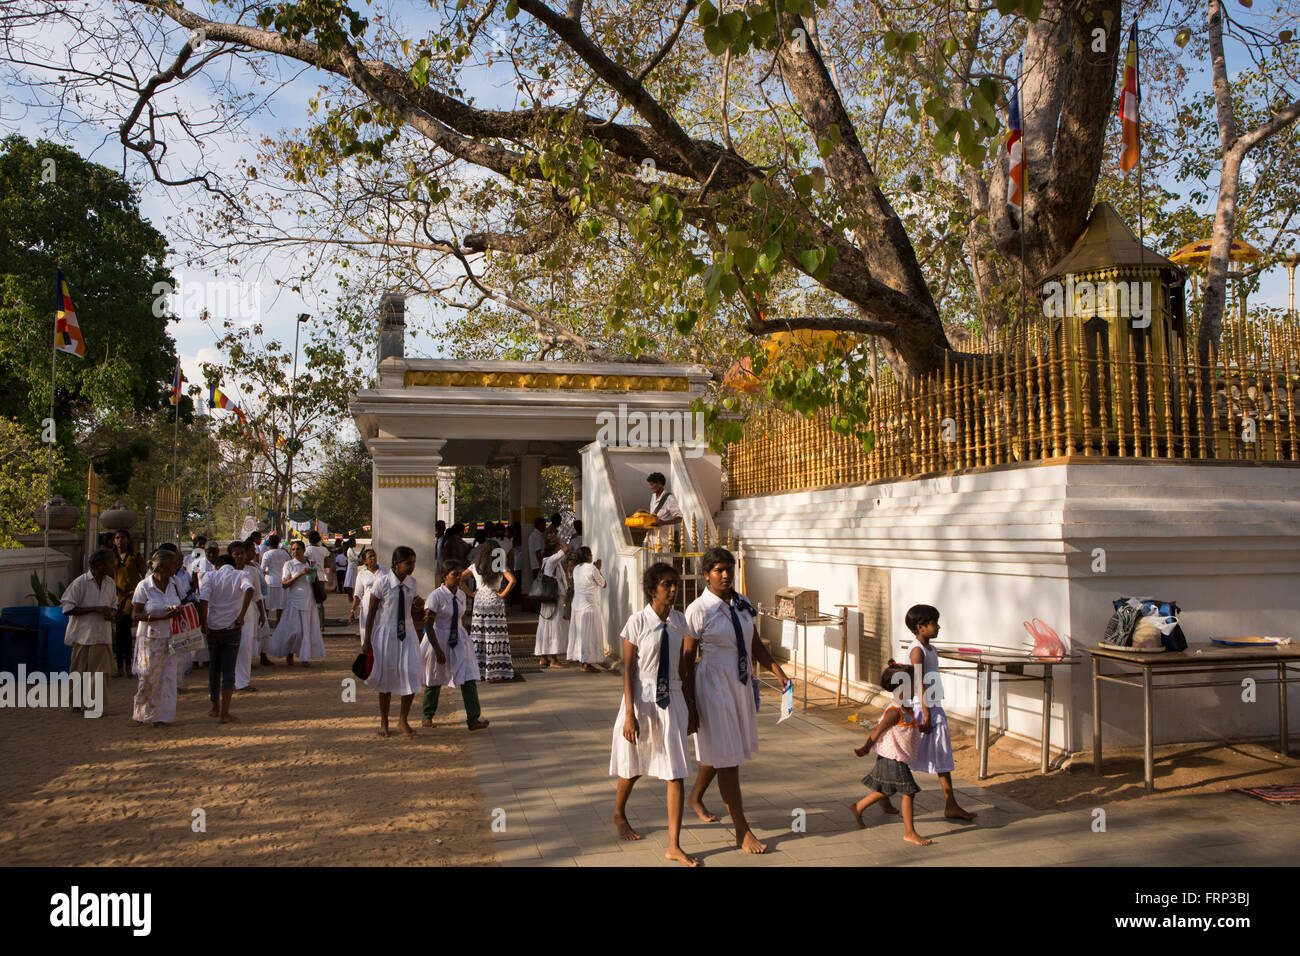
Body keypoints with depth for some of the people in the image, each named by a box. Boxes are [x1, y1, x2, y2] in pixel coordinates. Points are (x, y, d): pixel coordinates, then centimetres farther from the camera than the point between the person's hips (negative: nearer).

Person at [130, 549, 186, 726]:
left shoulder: (174, 583, 4)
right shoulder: (144, 586, -10)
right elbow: (135, 615, -12)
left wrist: (177, 611, -9)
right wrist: (162, 616, -23)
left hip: (169, 637, 4)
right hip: (150, 638, -4)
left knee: (167, 677, 3)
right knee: (147, 678, 2)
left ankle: (161, 716, 12)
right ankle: (139, 713, 24)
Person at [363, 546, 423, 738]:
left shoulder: (411, 582, 1)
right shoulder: (382, 582, -12)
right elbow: (371, 612, -7)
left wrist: (417, 605, -9)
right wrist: (367, 641, -7)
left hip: (407, 632, 3)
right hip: (385, 631, -3)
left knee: (411, 674, -5)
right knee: (386, 677, 7)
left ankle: (404, 719, 15)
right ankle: (384, 722, 24)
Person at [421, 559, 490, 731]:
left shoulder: (461, 594, 1)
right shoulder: (436, 596, -17)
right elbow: (428, 625, -18)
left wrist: (466, 638, 11)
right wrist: (438, 650, -20)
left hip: (459, 640, 5)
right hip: (438, 640, -4)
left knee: (468, 678, -8)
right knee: (434, 681, 12)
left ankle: (473, 719, -9)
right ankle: (428, 716, 33)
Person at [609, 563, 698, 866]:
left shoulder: (678, 621, 0)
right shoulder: (638, 621, -13)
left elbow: (680, 663, 10)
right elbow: (628, 669, -12)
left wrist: (687, 698, 12)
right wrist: (630, 714, -15)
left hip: (672, 700, 3)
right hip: (642, 698, -3)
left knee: (676, 773, -1)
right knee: (633, 767, 15)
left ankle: (674, 846, 7)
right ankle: (619, 815, 45)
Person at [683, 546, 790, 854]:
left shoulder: (743, 604, 3)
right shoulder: (698, 610, -15)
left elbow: (755, 645, 11)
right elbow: (687, 658, -12)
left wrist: (778, 672, -2)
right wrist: (688, 704, -12)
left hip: (742, 683, 7)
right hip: (714, 684, -7)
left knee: (720, 750, 21)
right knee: (726, 758, -1)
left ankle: (695, 797, 46)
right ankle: (742, 831, 6)